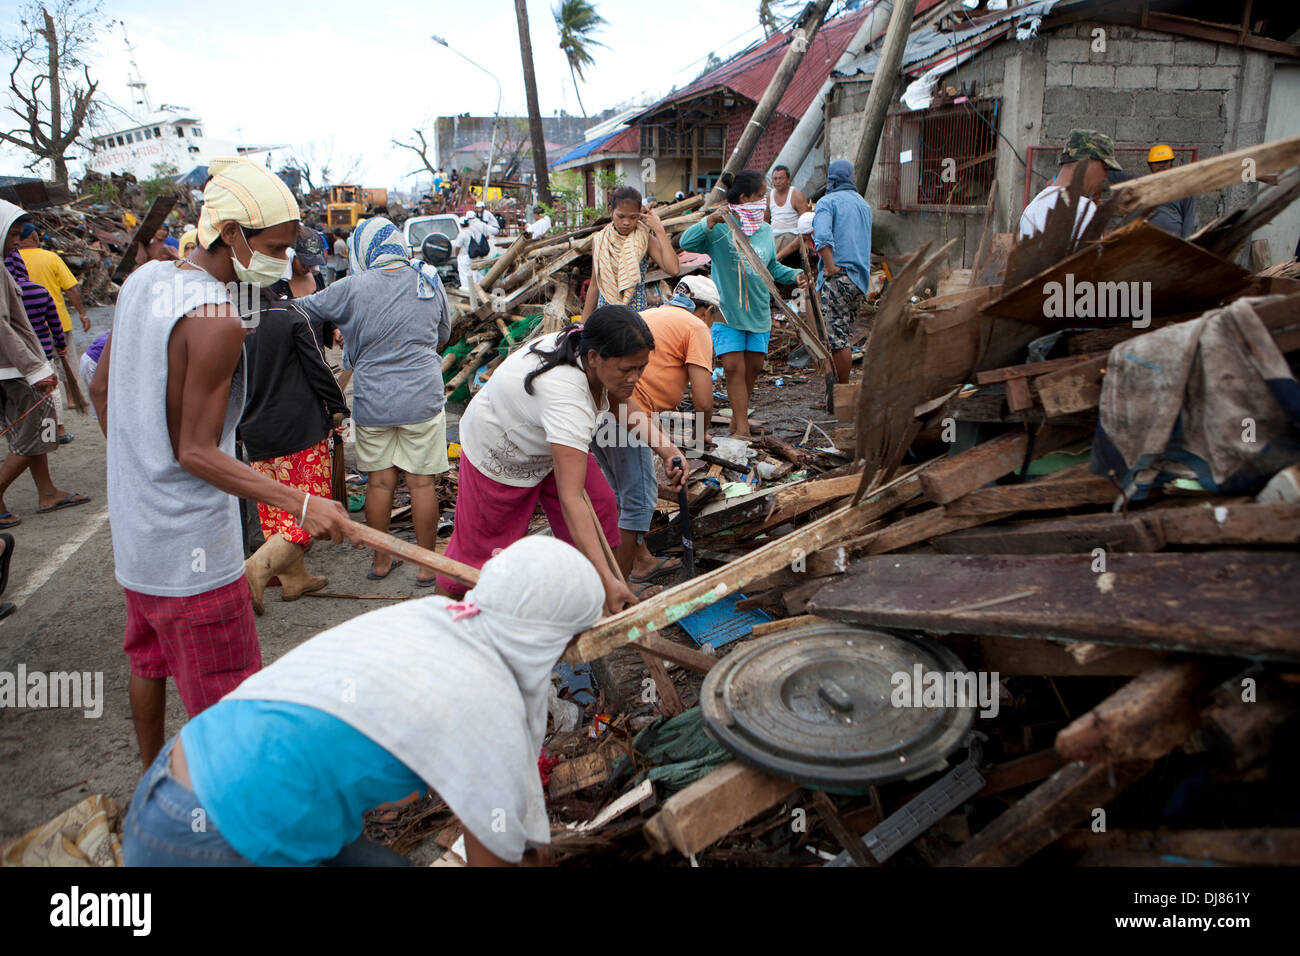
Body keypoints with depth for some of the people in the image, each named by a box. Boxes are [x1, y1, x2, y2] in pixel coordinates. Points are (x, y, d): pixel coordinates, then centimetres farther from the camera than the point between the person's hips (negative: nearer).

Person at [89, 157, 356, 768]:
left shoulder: (143, 280, 3)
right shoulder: (217, 321, -24)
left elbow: (100, 389, 13)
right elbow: (196, 453, -23)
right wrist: (299, 503, -30)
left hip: (134, 518, 10)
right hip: (191, 537, -10)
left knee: (149, 659, 25)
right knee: (222, 695, 2)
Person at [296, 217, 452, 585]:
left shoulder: (352, 288, -6)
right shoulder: (429, 280, 2)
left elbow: (303, 309, 6)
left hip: (372, 399, 0)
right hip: (422, 396, 1)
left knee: (379, 481, 11)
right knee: (421, 481, 5)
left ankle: (380, 560, 24)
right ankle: (427, 564, 14)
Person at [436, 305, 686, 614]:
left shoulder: (590, 348, -21)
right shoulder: (566, 397, -45)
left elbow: (623, 405, 0)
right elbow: (570, 499, -49)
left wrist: (665, 449, -16)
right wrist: (605, 579, -53)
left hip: (549, 440, 8)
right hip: (499, 454, -7)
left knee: (600, 505, -3)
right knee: (479, 541, 3)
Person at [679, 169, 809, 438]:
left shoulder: (765, 230, 9)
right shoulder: (719, 229, -9)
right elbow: (686, 242, -20)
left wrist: (794, 275, 3)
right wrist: (710, 221, -33)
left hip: (759, 312, 5)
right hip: (726, 312, -5)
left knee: (753, 366, 10)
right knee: (733, 367, -8)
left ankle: (738, 415, 29)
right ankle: (742, 427, -4)